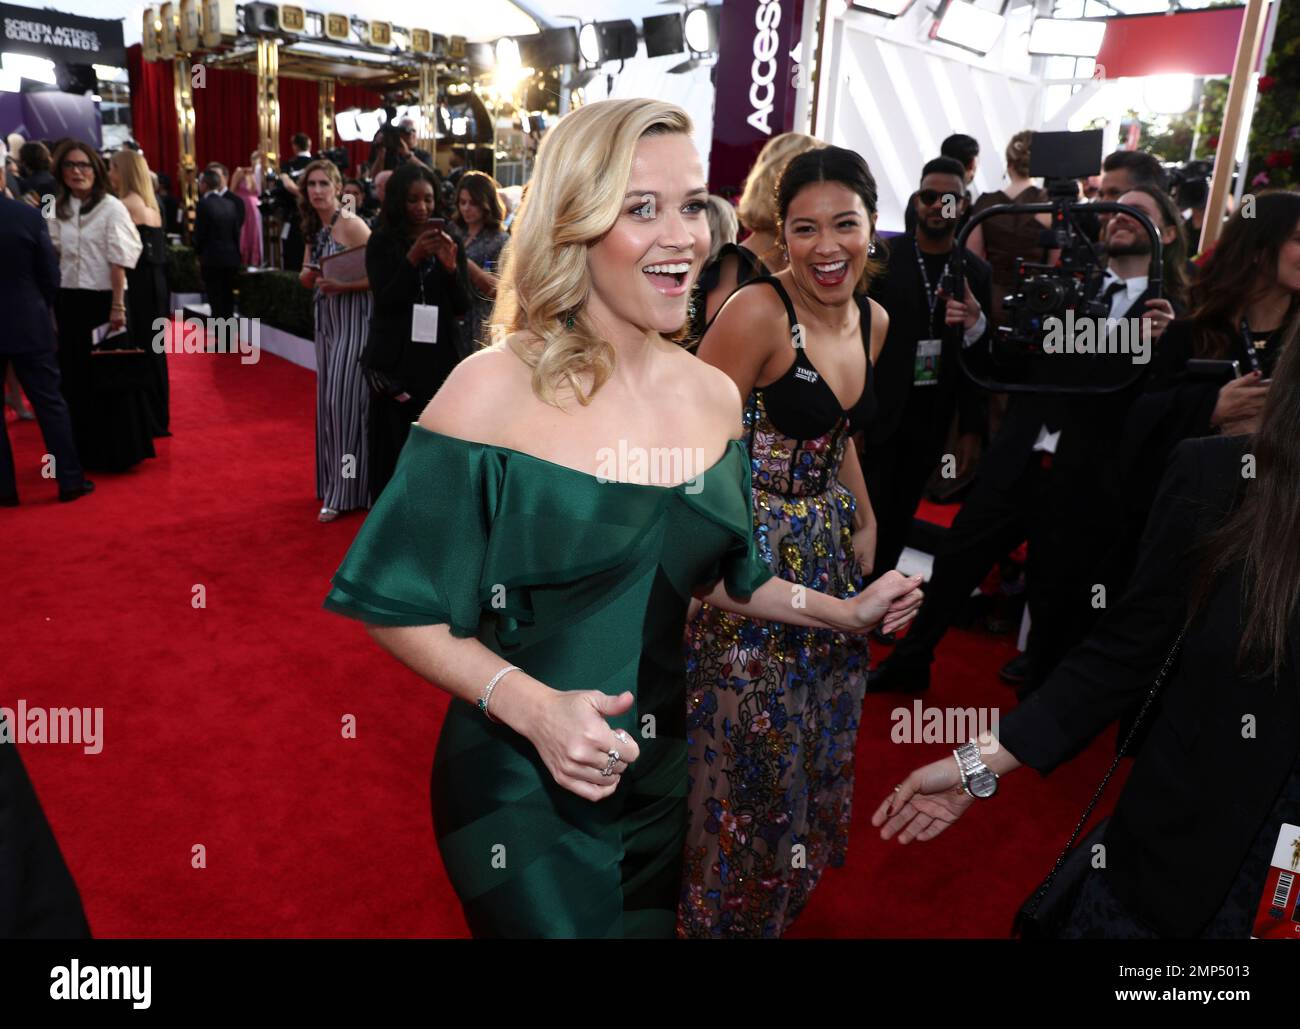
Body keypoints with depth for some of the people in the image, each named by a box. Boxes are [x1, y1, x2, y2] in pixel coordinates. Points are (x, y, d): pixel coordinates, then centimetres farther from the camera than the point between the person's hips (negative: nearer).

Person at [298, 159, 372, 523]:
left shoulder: (352, 225, -12)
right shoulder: (315, 227, 12)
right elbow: (310, 277, 19)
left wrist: (342, 286, -25)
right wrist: (308, 275, -4)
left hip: (353, 321, -8)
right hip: (326, 321, 8)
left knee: (344, 400, -7)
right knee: (328, 401, 11)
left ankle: (345, 490, 1)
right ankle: (333, 480, 23)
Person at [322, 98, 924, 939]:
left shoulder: (715, 396, -2)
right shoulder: (494, 390, -18)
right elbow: (402, 607, -14)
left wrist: (846, 612, 1)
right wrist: (529, 704, -27)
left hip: (660, 778, 6)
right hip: (520, 787, -5)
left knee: (650, 921, 26)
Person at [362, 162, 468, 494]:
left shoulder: (446, 242, 8)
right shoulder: (382, 242, 1)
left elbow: (462, 307, 3)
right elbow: (384, 301, -8)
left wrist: (450, 266, -14)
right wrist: (412, 259, -19)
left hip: (438, 358, 2)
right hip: (395, 360, -2)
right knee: (394, 448, 1)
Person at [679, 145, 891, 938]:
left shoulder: (873, 321, 4)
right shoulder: (758, 313, -20)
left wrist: (865, 523, 12)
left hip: (831, 547, 8)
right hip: (753, 553, -7)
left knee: (817, 738, 22)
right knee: (749, 744, 8)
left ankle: (792, 885, 49)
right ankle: (727, 908, 37)